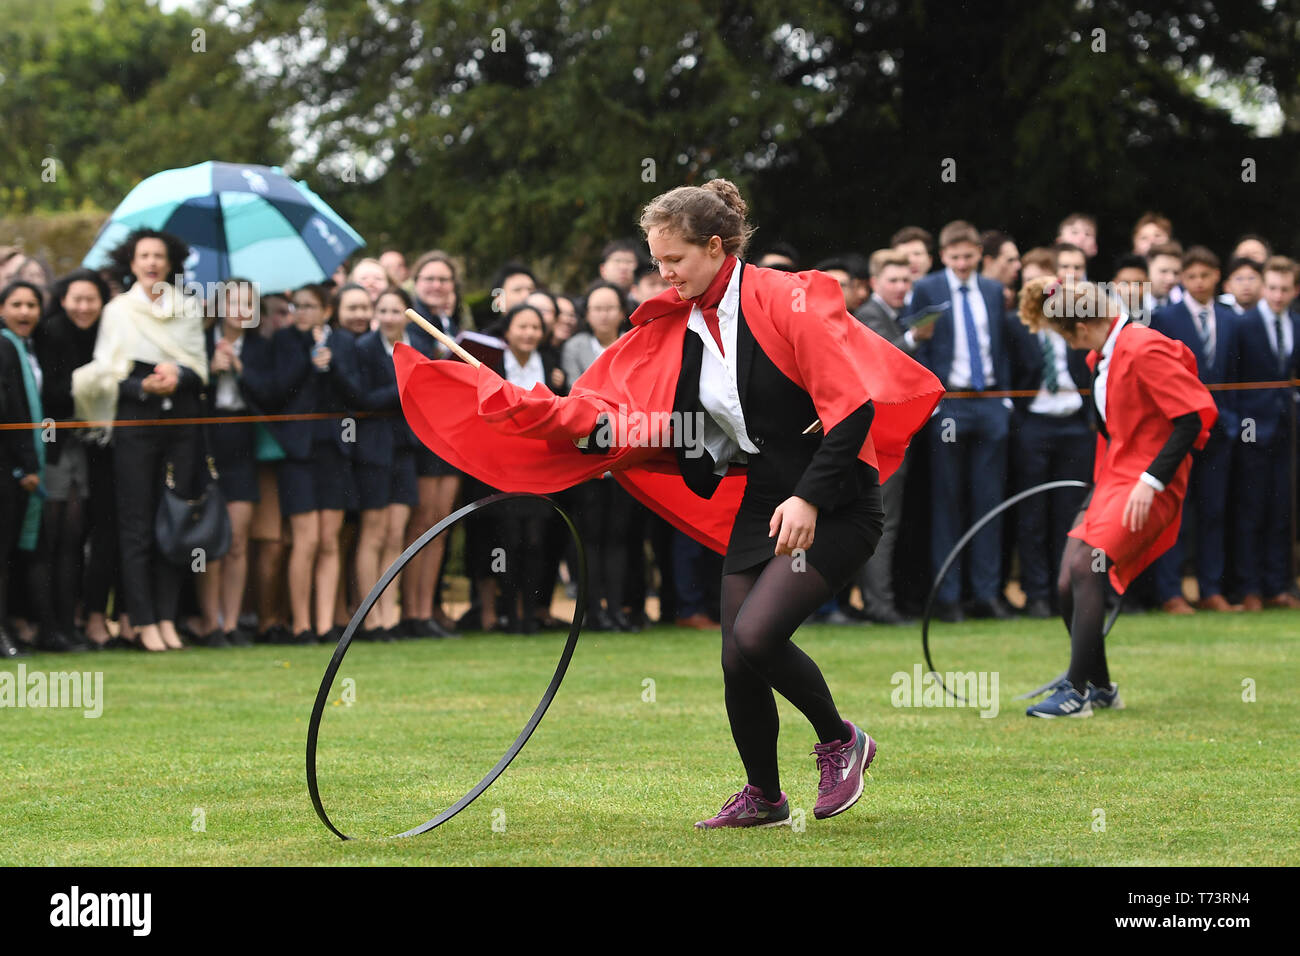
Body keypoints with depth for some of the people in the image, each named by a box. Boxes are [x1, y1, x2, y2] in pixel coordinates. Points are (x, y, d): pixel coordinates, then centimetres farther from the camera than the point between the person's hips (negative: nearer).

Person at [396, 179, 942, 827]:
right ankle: (763, 796, 27)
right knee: (739, 659, 4)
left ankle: (841, 742, 4)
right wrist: (526, 408, -8)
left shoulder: (788, 302, -13)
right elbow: (611, 412, 7)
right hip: (758, 504, 7)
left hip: (831, 506, -7)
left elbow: (852, 405, -18)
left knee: (754, 637, -22)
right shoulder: (673, 329, 9)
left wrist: (809, 498, -23)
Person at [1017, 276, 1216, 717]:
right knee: (1068, 583, 3)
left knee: (1085, 566, -24)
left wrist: (1152, 480, -23)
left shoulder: (1145, 350, -16)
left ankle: (1077, 692, -22)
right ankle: (1100, 687, 20)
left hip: (1146, 487, -10)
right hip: (1112, 480, 10)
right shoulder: (1102, 358, 12)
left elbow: (1194, 416, -21)